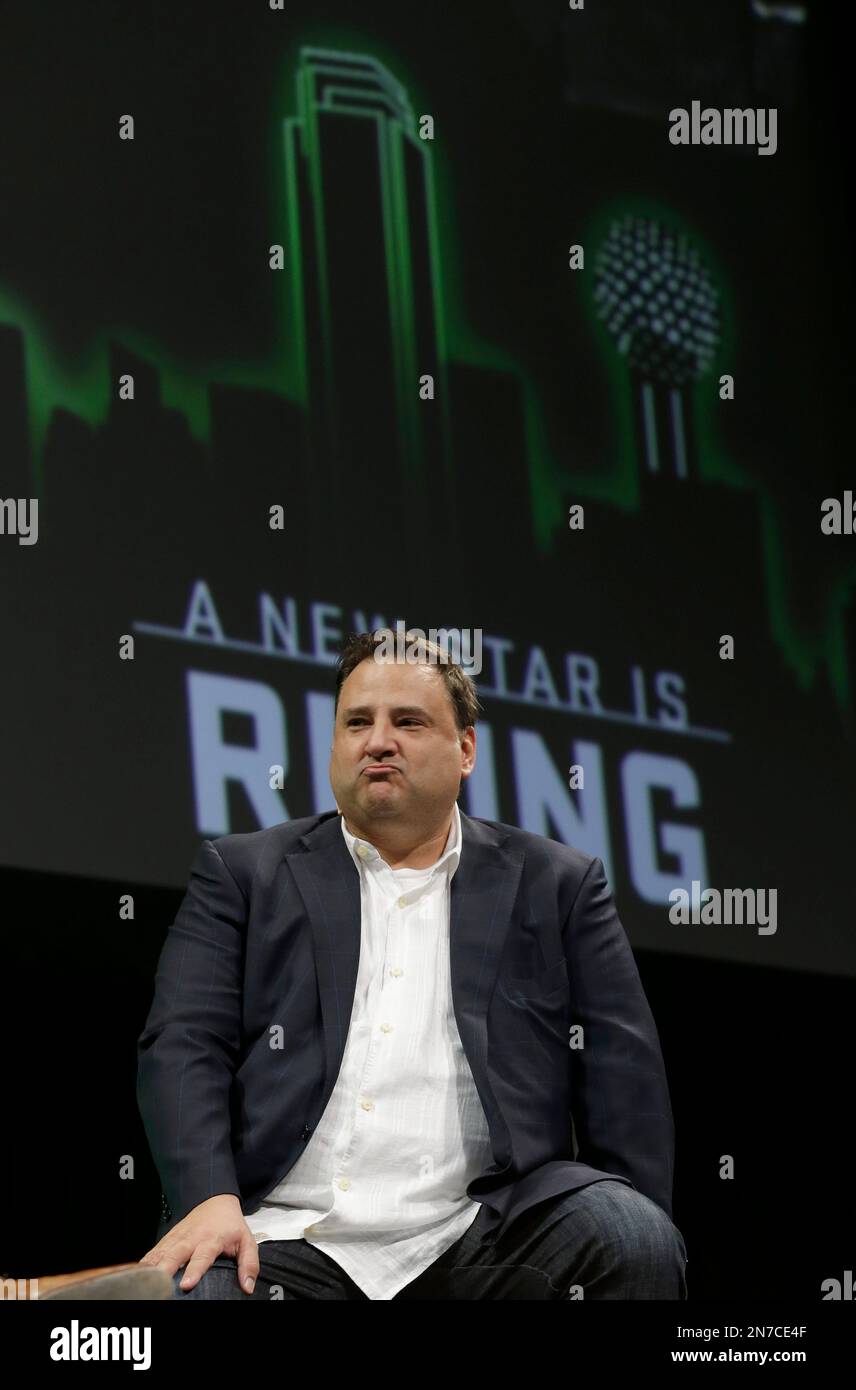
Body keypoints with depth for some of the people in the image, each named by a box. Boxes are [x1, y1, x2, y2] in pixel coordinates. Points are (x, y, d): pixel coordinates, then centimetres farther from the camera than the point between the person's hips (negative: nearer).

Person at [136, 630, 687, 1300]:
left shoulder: (557, 885, 15)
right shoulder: (243, 873, 14)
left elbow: (623, 1070, 9)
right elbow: (183, 1044, 4)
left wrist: (640, 1245, -5)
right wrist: (209, 1200, -14)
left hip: (481, 1230, 1)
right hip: (289, 1238, -1)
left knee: (634, 1240, -28)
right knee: (190, 1287, -33)